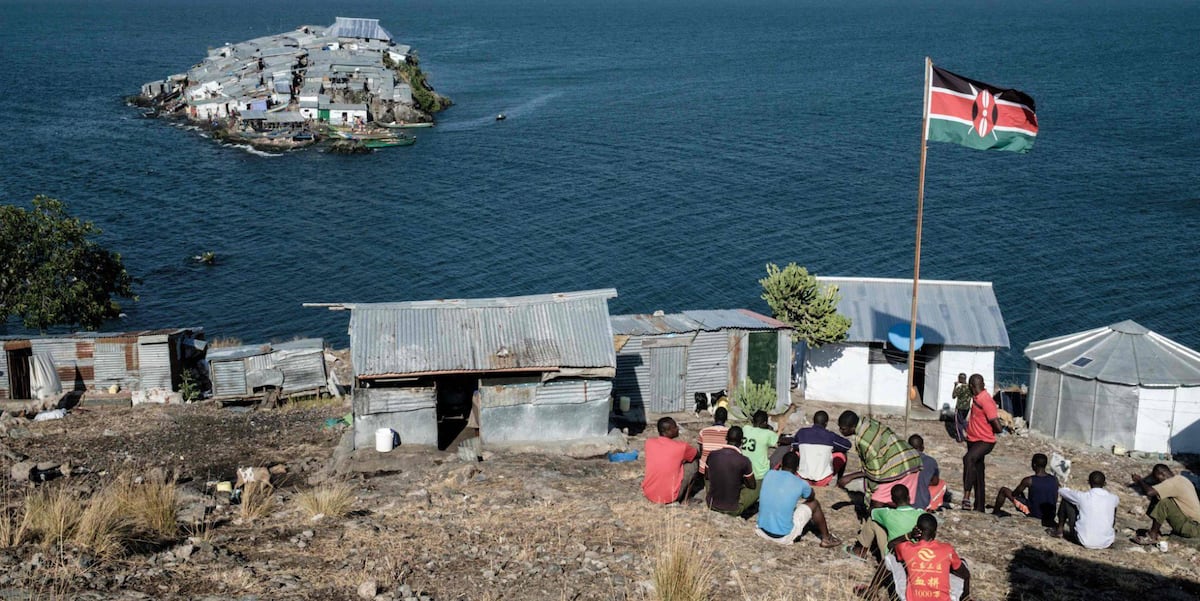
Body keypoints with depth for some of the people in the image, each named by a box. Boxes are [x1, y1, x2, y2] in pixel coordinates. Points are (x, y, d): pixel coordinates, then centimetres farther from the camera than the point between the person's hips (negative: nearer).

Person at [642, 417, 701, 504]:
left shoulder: (649, 443, -1)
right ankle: (684, 497, 14)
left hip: (649, 494, 5)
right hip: (670, 497, -5)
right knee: (693, 463, 9)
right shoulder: (681, 447, -11)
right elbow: (698, 455, 11)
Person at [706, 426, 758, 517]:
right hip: (733, 509, -3)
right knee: (758, 486, 17)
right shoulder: (744, 461, -20)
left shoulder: (712, 455, -9)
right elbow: (752, 485, -4)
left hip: (712, 505, 3)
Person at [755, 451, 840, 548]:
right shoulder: (801, 484, -12)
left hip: (761, 531, 4)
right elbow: (811, 497, 14)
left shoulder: (769, 474, -4)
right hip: (784, 538, -4)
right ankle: (826, 538, 32)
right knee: (814, 503, 14)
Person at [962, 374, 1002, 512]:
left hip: (985, 442, -10)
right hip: (973, 440, 10)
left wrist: (987, 432, -5)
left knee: (968, 459, -36)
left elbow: (998, 427, -22)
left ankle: (966, 496, -40)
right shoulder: (976, 398, 6)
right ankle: (980, 507, 27)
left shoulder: (985, 401, -21)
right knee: (977, 474, 16)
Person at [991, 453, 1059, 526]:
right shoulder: (1054, 480, -6)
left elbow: (1014, 494, -4)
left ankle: (995, 512, 23)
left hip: (1033, 513, -5)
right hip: (1050, 515, 5)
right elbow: (1055, 500, 7)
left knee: (1003, 490, 5)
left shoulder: (1029, 480, -19)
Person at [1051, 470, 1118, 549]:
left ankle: (1059, 530, 27)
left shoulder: (1082, 497, -14)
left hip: (1085, 542, -3)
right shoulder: (1112, 498, -6)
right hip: (1107, 543, 3)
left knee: (1066, 500, 9)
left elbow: (1062, 490, 7)